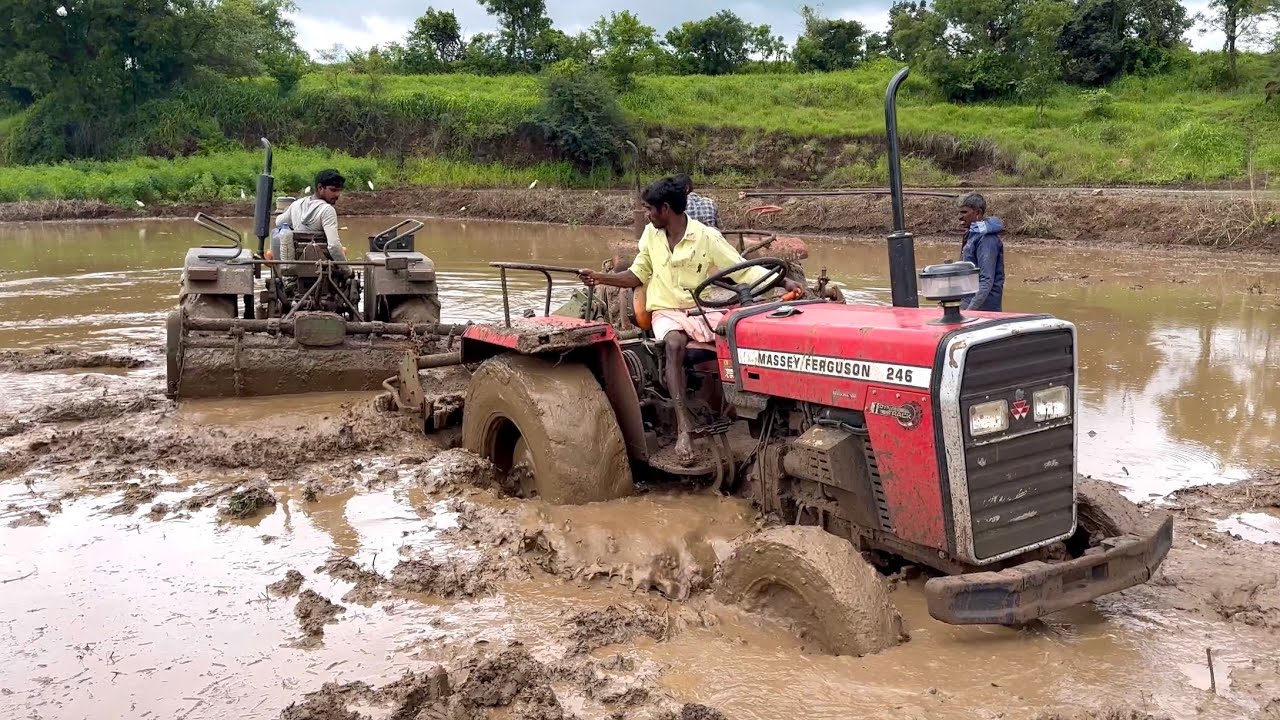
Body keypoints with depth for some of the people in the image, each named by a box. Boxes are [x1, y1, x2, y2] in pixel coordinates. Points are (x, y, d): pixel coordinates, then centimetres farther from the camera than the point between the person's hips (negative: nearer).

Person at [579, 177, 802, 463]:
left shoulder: (707, 237, -7)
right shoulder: (651, 234, 6)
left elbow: (745, 270, -7)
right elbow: (637, 276, 14)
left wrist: (783, 281, -20)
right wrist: (601, 277, 0)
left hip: (701, 309, -1)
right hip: (666, 311, 1)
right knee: (675, 345, -35)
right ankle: (683, 426, -41)